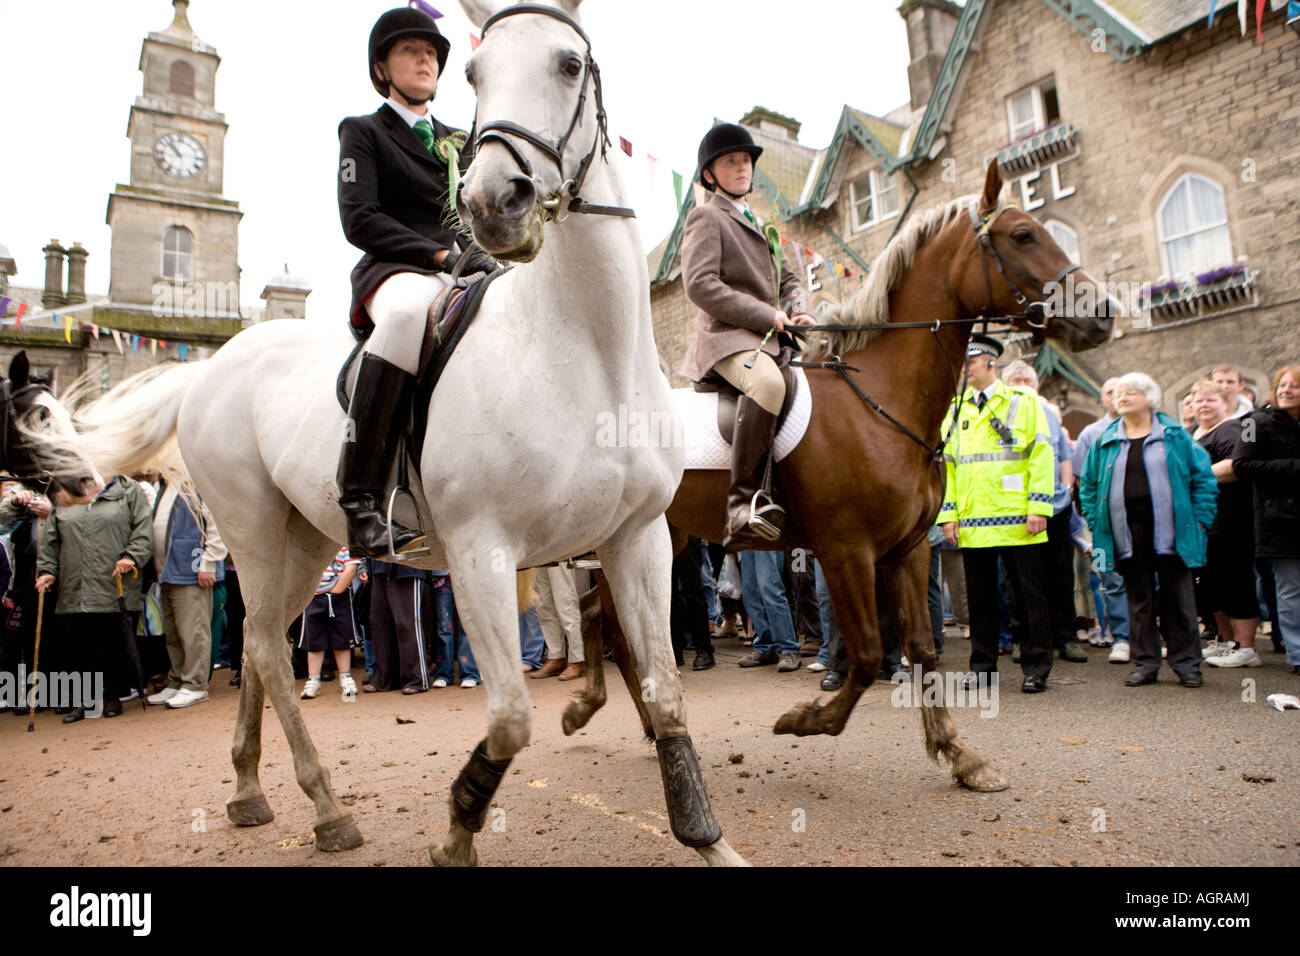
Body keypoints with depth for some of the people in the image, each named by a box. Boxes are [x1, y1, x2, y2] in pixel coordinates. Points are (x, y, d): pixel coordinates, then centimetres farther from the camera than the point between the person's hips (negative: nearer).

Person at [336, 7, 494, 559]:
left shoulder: (459, 142, 29)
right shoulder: (362, 132, 12)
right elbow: (359, 219, -3)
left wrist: (480, 255, 3)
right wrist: (438, 254, -15)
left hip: (462, 275, 6)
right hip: (395, 272, -5)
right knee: (410, 309, -43)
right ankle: (361, 504, -42)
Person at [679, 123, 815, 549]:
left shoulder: (760, 224, 30)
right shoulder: (707, 217, 5)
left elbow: (787, 278, 28)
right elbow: (700, 284, -10)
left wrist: (797, 311, 4)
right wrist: (766, 315, -13)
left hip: (771, 337, 9)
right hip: (727, 337, -9)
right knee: (768, 382, -38)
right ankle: (744, 498, -36)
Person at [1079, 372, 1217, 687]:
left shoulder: (1174, 435, 4)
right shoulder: (1105, 440, 9)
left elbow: (1203, 477, 5)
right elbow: (1088, 484, 13)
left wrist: (1199, 518, -2)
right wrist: (1096, 522, 5)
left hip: (1170, 532, -2)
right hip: (1128, 535, 2)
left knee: (1178, 599, 4)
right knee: (1139, 601, 7)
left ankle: (1187, 664, 15)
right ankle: (1145, 663, 15)